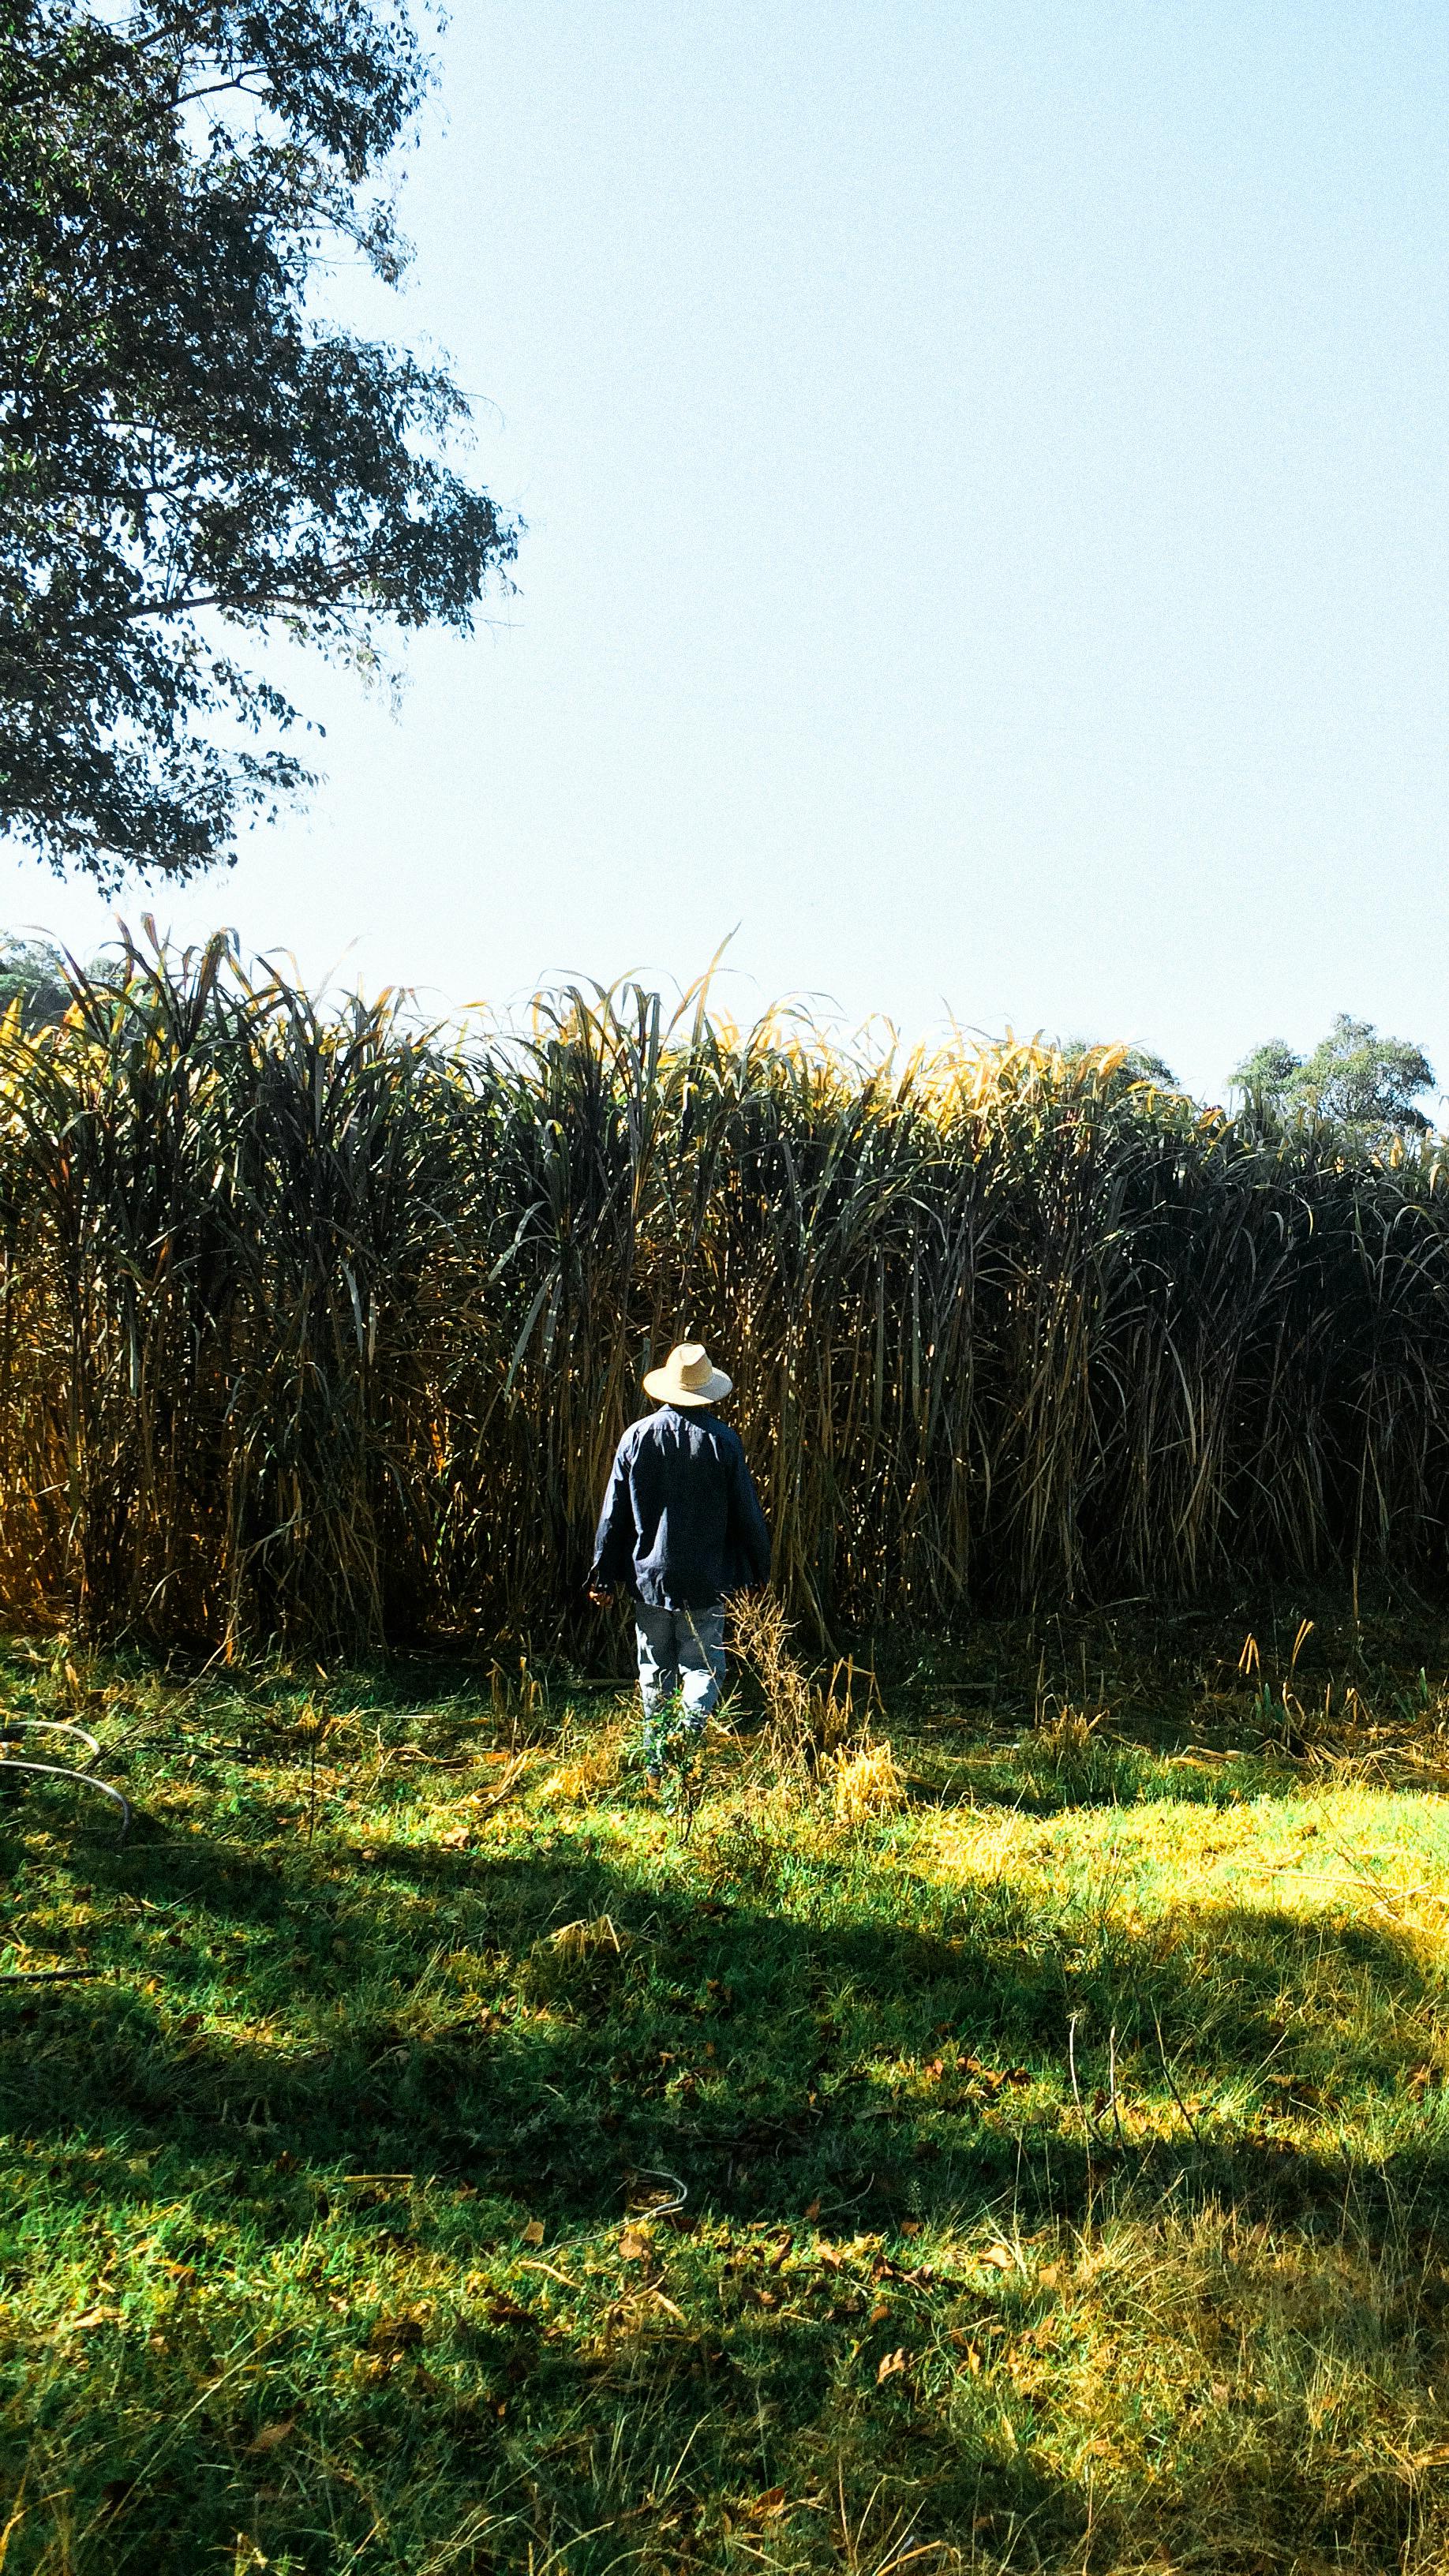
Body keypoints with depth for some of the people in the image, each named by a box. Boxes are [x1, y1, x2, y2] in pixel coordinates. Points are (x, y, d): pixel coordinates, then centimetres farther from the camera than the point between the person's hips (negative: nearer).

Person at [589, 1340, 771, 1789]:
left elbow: (613, 1513, 2)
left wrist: (604, 1575, 10)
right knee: (702, 1667, 4)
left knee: (656, 1675, 14)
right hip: (706, 1581, -2)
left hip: (649, 1577, 2)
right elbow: (747, 1512, -3)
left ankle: (657, 1765, 20)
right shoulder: (721, 1439, -7)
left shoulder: (637, 1436, -2)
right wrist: (757, 1571, 10)